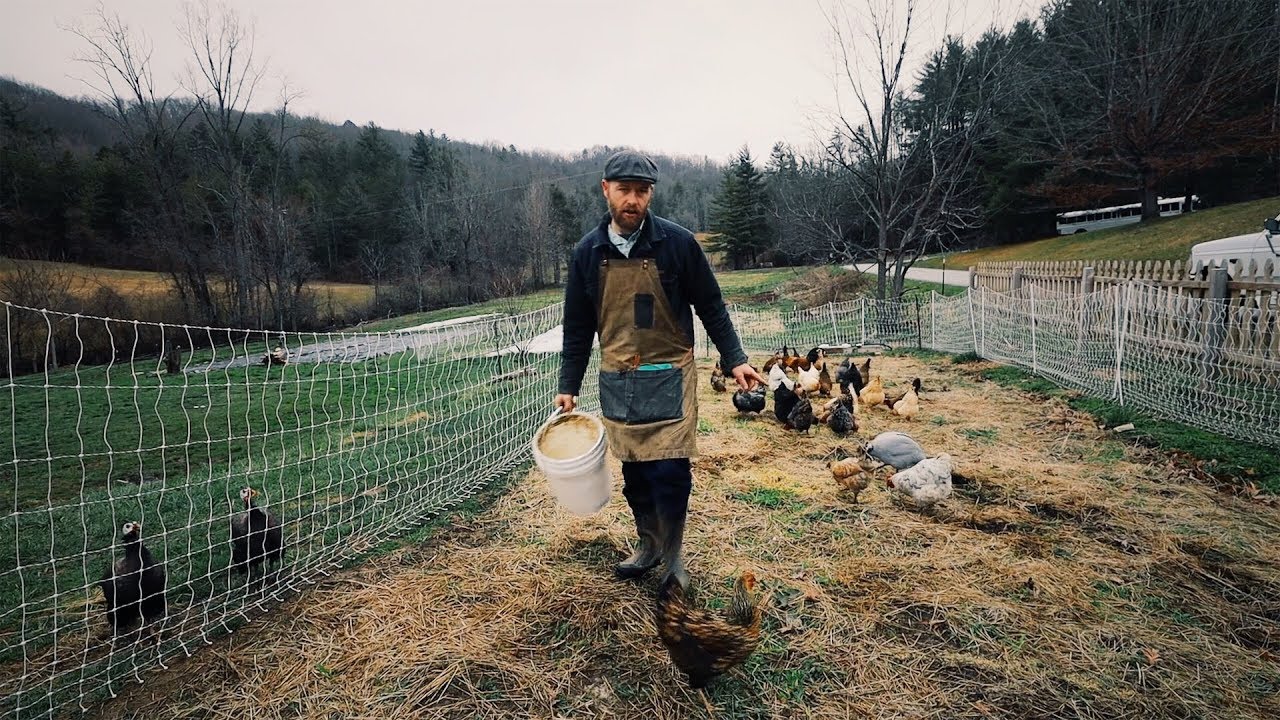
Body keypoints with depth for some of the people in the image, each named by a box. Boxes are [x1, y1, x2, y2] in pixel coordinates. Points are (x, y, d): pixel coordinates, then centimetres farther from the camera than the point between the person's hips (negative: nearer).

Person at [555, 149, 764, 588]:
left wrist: (735, 359, -2)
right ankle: (649, 545, 32)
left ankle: (673, 555, 17)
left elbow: (711, 306, 2)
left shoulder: (677, 243, -7)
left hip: (669, 376, -3)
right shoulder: (587, 252, 2)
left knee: (669, 470, -6)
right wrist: (569, 386, 8)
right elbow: (578, 327, 8)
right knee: (634, 471, 12)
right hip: (616, 379, 3)